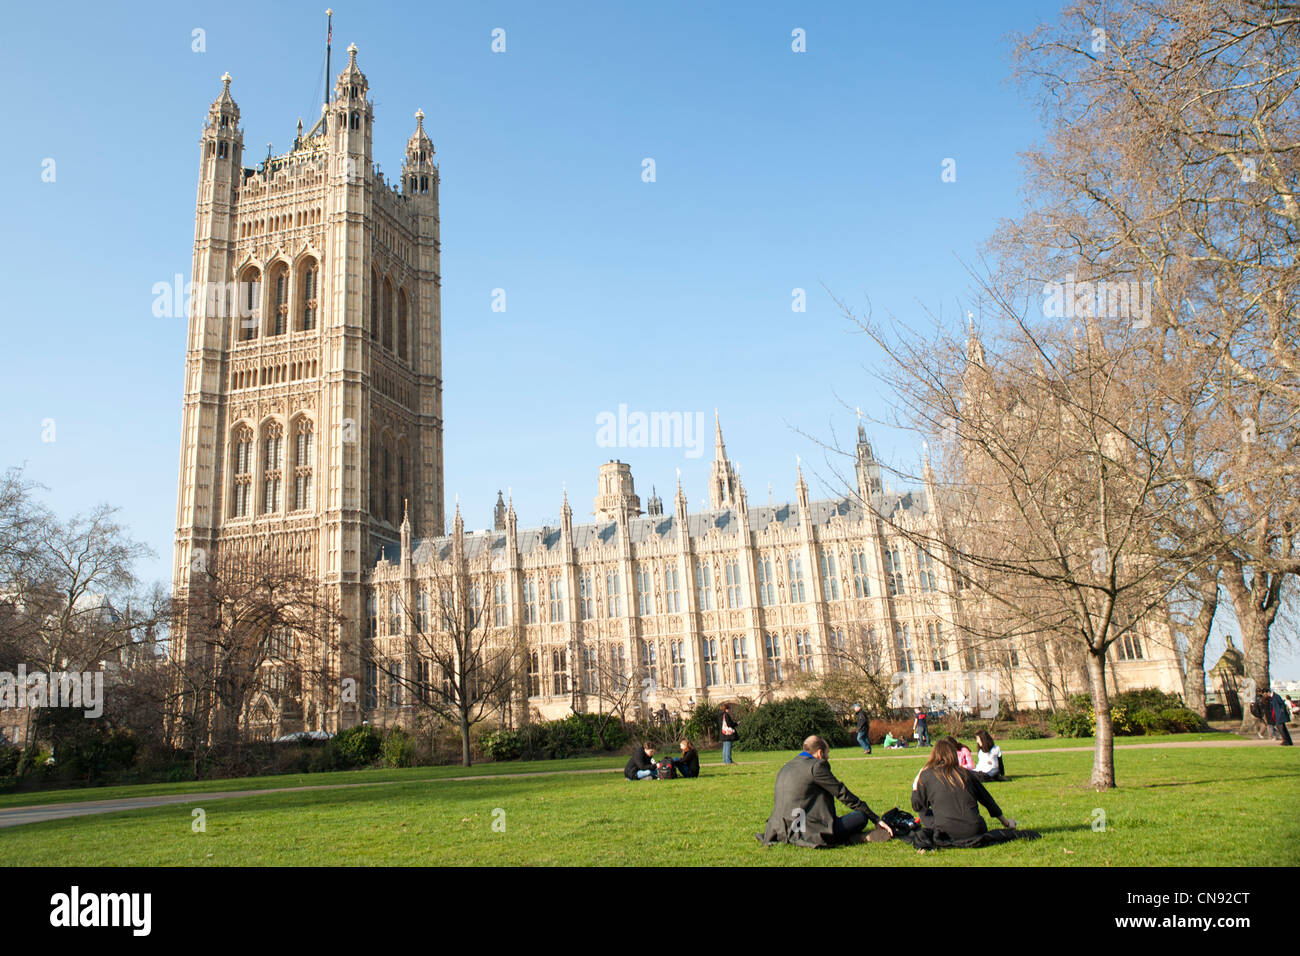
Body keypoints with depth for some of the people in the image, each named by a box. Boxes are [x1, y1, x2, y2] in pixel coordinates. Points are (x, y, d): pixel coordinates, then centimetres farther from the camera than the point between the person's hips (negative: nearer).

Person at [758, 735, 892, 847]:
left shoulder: (784, 768, 17)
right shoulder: (816, 766, -6)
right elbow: (843, 794, -3)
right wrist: (876, 819, 3)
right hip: (807, 832, -8)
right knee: (861, 817, 0)